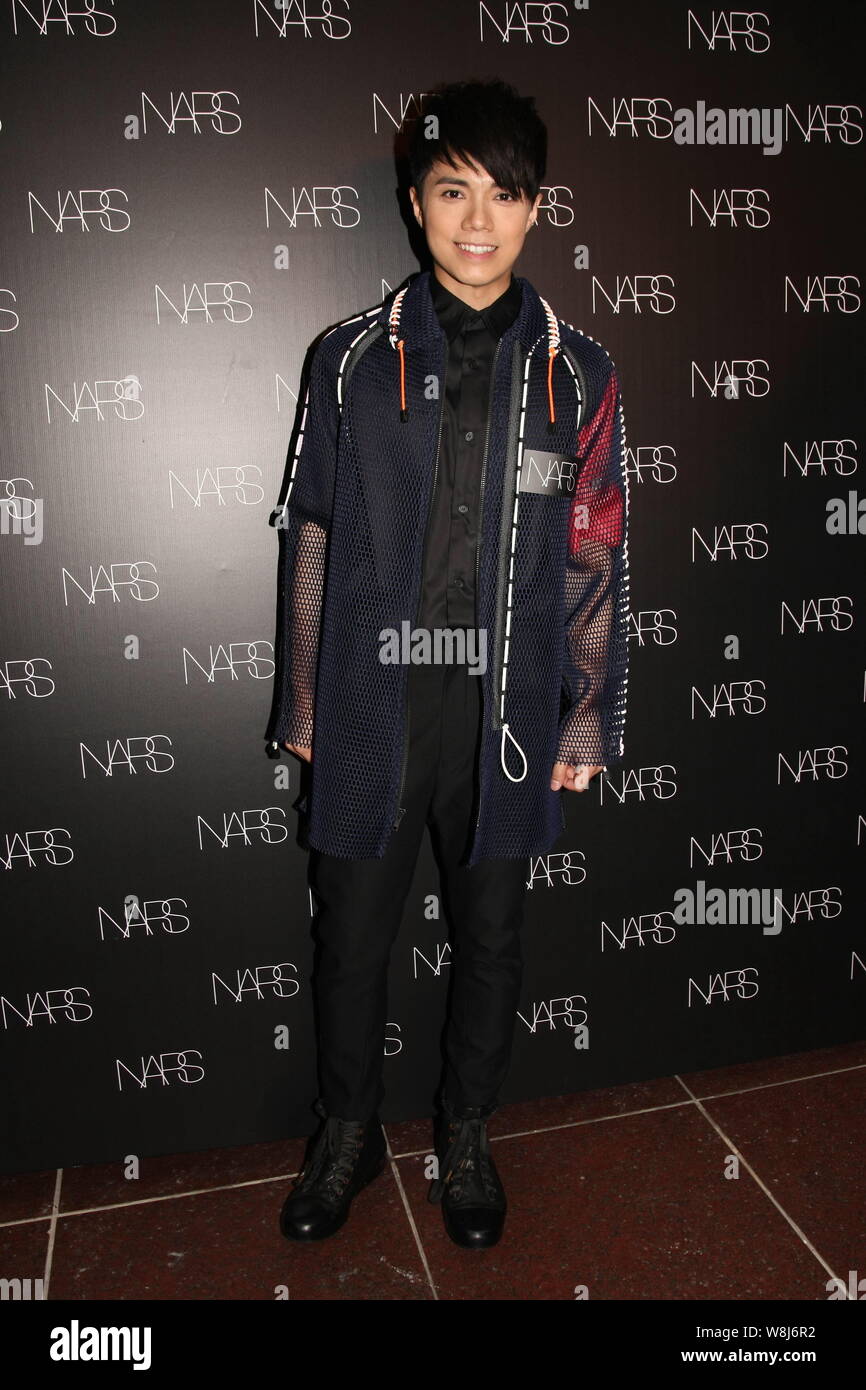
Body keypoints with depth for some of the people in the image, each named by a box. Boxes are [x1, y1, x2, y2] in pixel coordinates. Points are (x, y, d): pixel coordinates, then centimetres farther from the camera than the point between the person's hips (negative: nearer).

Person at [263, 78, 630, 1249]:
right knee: (351, 939, 12)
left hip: (505, 714, 1)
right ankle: (348, 1133, 38)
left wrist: (590, 716, 1)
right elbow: (311, 540, 3)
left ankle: (465, 1135, 39)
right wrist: (300, 705, 3)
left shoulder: (575, 374, 1)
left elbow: (596, 560, 3)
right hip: (371, 709, 0)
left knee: (490, 939, 15)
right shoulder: (353, 360, 1)